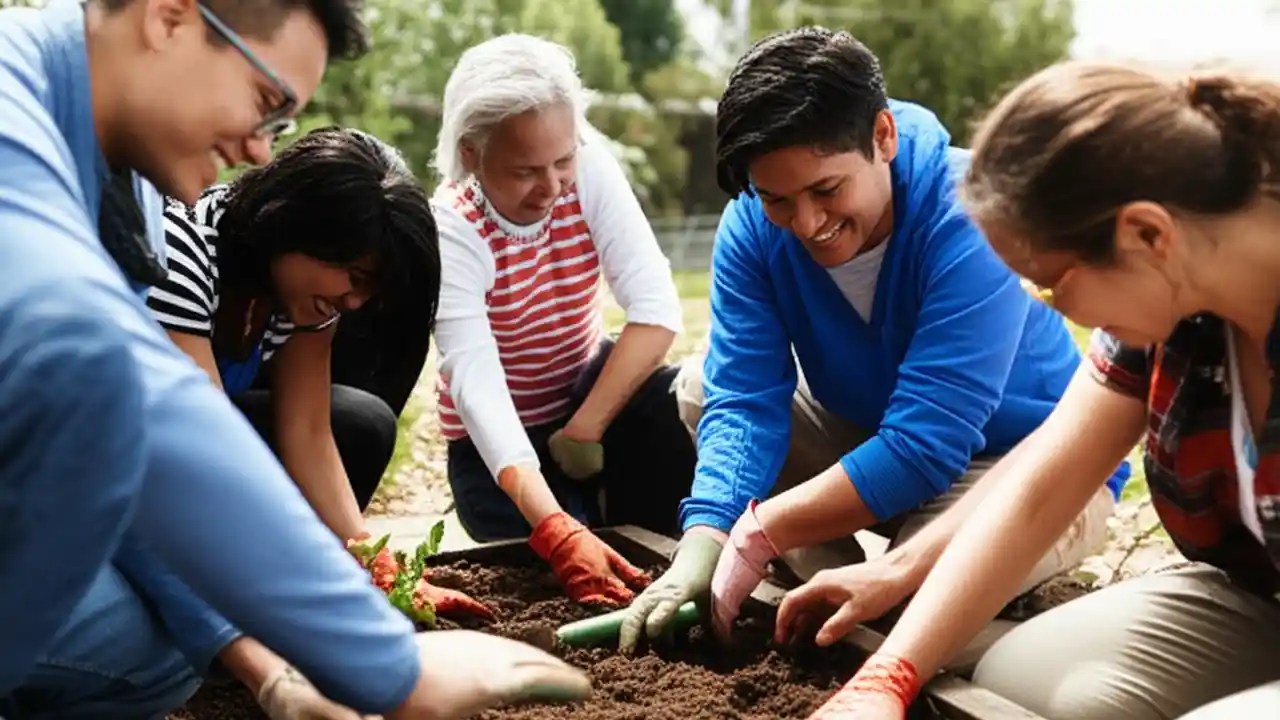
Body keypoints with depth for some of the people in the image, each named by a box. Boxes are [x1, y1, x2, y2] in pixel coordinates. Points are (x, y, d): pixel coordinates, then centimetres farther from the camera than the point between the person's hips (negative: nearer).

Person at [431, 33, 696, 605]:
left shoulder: (591, 172, -16)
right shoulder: (450, 229, -24)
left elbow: (657, 307, -22)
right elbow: (476, 383, -37)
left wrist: (585, 429, -26)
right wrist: (556, 529, -50)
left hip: (587, 393, 3)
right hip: (499, 441, -2)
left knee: (685, 413, -28)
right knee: (566, 565, -24)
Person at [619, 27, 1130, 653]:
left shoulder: (971, 219, -31)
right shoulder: (752, 226, -15)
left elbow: (925, 447, -35)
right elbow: (743, 401, -19)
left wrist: (756, 534, -32)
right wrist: (704, 538, -37)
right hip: (869, 438, 6)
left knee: (915, 577, -36)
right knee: (700, 387, -9)